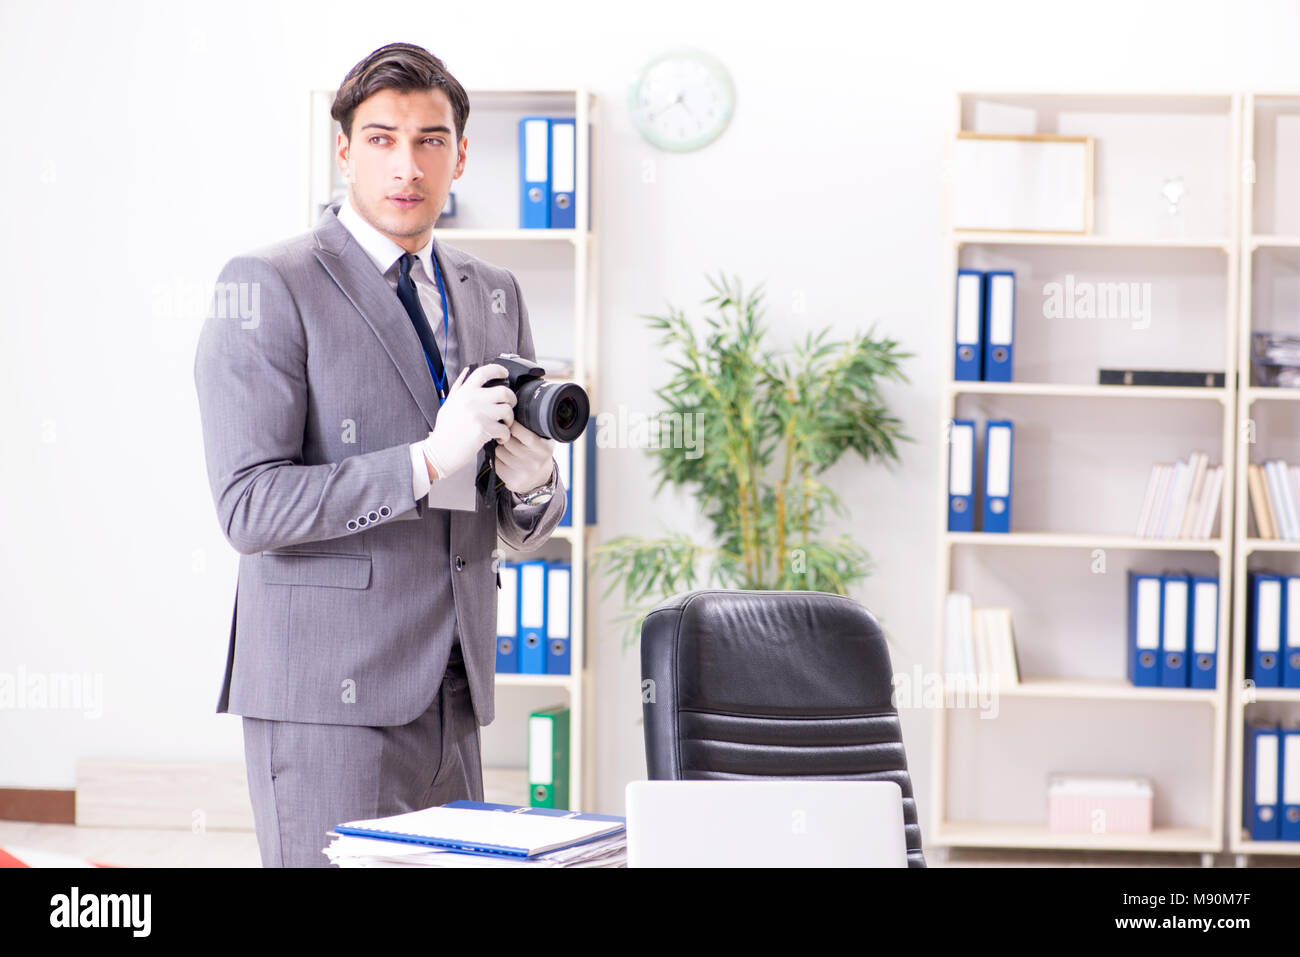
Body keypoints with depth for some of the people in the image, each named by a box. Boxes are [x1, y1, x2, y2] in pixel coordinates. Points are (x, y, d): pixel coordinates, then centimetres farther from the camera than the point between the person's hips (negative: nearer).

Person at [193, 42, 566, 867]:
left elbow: (526, 526, 18)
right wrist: (427, 462, -22)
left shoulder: (493, 294, 14)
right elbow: (248, 507, -15)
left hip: (452, 698, 6)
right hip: (328, 697, -6)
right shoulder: (268, 288, -6)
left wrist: (531, 483, -6)